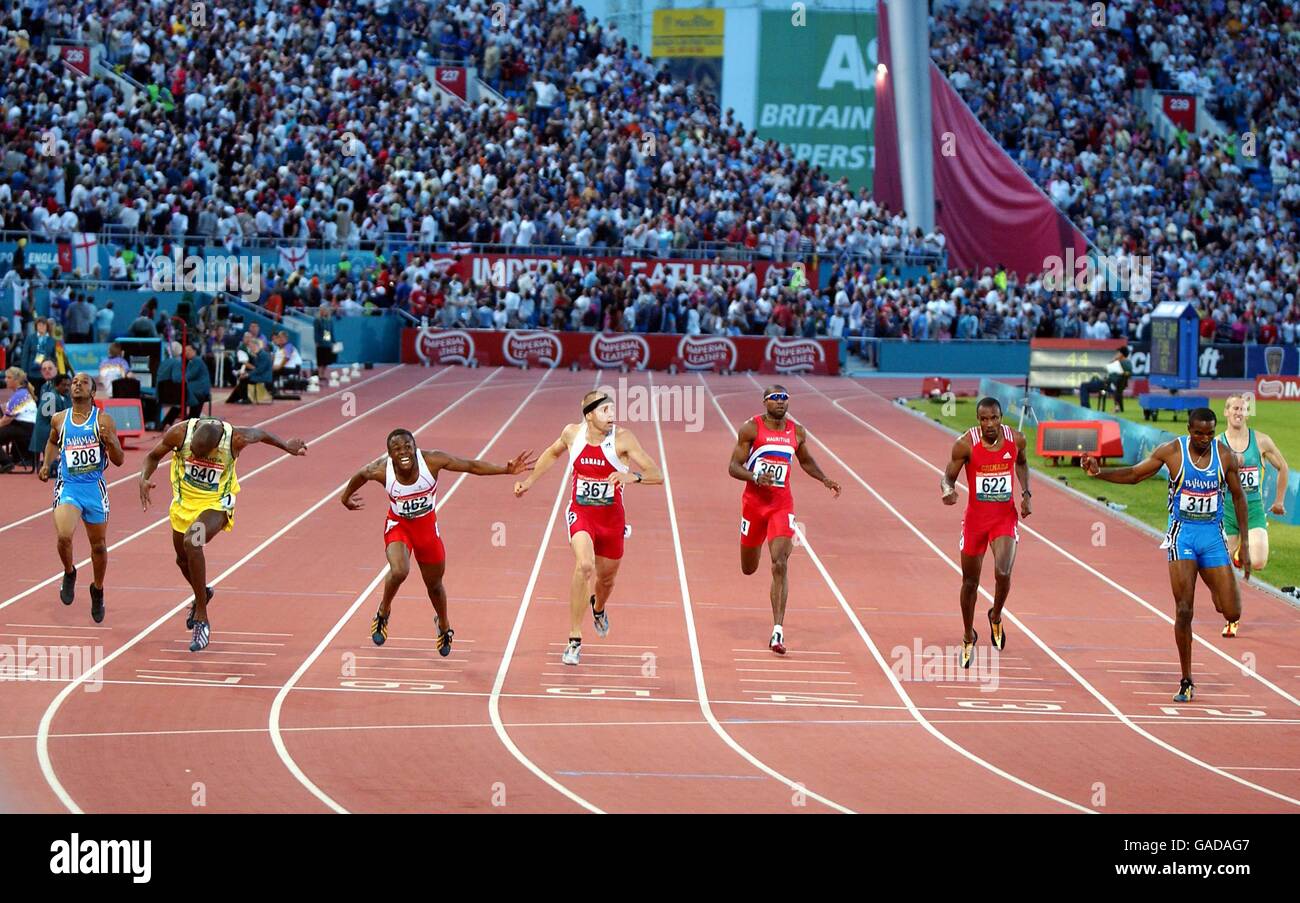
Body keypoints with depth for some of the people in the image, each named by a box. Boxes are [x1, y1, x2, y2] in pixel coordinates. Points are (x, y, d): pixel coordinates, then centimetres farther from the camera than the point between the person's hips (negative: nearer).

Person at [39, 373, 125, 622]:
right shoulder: (59, 420, 3)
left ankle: (98, 590, 37)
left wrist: (110, 441, -22)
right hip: (67, 487, 0)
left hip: (94, 488, 0)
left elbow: (119, 460, -3)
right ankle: (69, 574, 6)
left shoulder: (103, 421, -4)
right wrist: (47, 465, 10)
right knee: (63, 536, -24)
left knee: (99, 545, 12)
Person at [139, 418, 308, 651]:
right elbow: (153, 457, -2)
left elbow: (260, 433, -2)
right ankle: (202, 593, 55)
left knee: (191, 541, -31)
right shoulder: (180, 433, -21)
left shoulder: (236, 439, -26)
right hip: (184, 501, 4)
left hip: (216, 504, -4)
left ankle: (201, 619, -25)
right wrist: (144, 479, -22)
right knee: (183, 558, 18)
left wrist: (287, 446, 17)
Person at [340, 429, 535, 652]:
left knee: (434, 584, 16)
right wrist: (345, 497, 15)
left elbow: (471, 466, -18)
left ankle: (443, 625, 47)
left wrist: (506, 469, -22)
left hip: (427, 525, 1)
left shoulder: (432, 461, -27)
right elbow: (360, 475, -3)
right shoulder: (381, 470, -26)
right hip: (398, 525, -1)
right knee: (399, 571, -29)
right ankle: (383, 613, 2)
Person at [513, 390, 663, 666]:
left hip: (612, 518, 1)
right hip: (580, 513, -1)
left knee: (606, 578, 17)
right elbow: (553, 453, 18)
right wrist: (529, 480, 18)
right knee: (584, 565, -26)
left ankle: (598, 608, 57)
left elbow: (657, 475, -19)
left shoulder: (622, 439, -16)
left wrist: (633, 476, -38)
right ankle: (574, 641, -20)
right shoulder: (572, 433, -7)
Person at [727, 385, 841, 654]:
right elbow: (733, 467, -8)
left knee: (780, 565, -16)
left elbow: (806, 461, 24)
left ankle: (778, 632, -19)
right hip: (754, 502, -1)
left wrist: (825, 480, 9)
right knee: (748, 569, 14)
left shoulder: (796, 432, 4)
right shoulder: (751, 428, -7)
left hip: (782, 504, 1)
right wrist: (755, 478, -26)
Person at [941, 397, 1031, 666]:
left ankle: (996, 616, 10)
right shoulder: (965, 444, -15)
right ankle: (968, 638, 34)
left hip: (1006, 518, 0)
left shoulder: (1016, 439, -8)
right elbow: (948, 477, -6)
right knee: (970, 582, 11)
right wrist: (948, 490, -30)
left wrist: (1026, 493, 1)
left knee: (1003, 572, -23)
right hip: (975, 519, 0)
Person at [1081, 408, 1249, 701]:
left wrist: (1245, 545, 4)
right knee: (1184, 611, -9)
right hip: (1182, 534, -1)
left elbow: (1238, 497, 5)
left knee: (1232, 613, -2)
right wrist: (1098, 472, -12)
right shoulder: (1171, 451, -7)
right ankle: (1186, 683, 1)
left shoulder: (1226, 455, -4)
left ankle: (1218, 593, 37)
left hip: (1213, 535, 1)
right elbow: (1134, 474, 4)